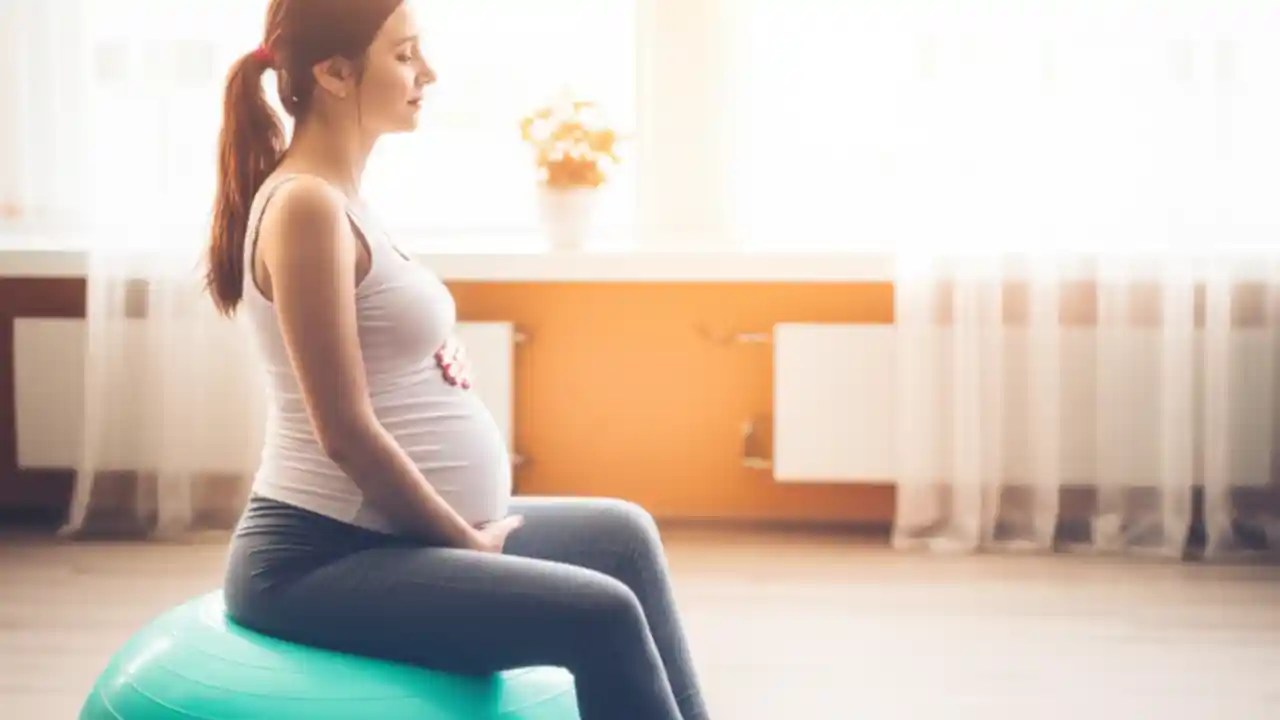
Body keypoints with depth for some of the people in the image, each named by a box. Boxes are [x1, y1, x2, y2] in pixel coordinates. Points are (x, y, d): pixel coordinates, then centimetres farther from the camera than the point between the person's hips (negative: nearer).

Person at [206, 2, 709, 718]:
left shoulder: (339, 201, 13)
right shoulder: (307, 206, -17)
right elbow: (346, 432, -20)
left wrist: (470, 530, 10)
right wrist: (469, 542, -10)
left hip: (385, 531, 11)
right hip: (318, 557, -11)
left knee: (624, 535, 19)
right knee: (603, 617, -20)